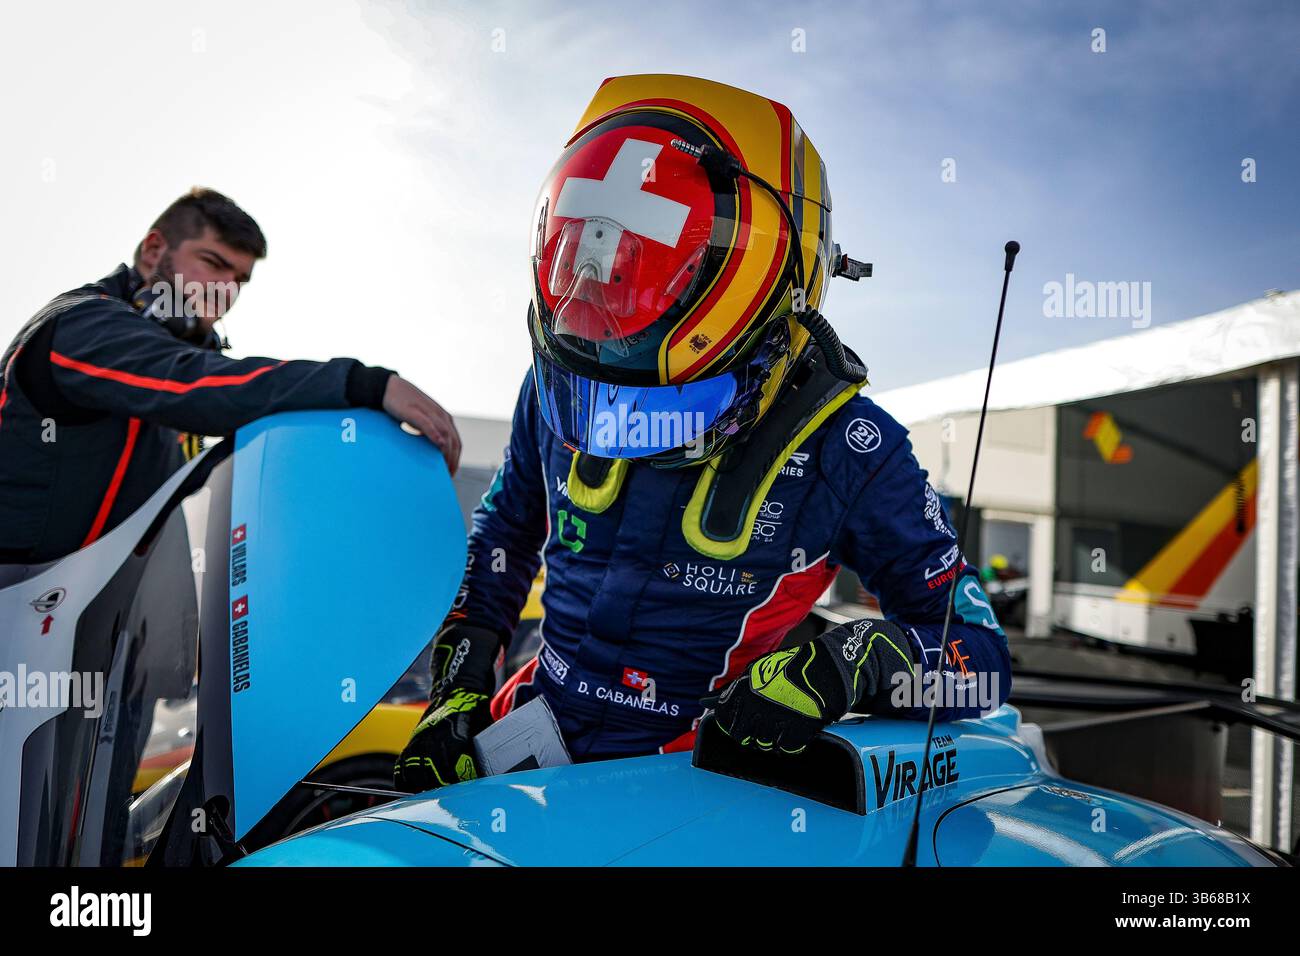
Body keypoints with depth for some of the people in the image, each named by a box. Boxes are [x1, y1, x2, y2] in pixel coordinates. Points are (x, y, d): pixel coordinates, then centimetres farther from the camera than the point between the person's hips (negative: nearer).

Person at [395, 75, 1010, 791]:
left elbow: (982, 657, -8)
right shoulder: (557, 391, -1)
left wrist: (853, 664, -28)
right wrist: (458, 688, 12)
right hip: (538, 724, 3)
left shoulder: (844, 450, -14)